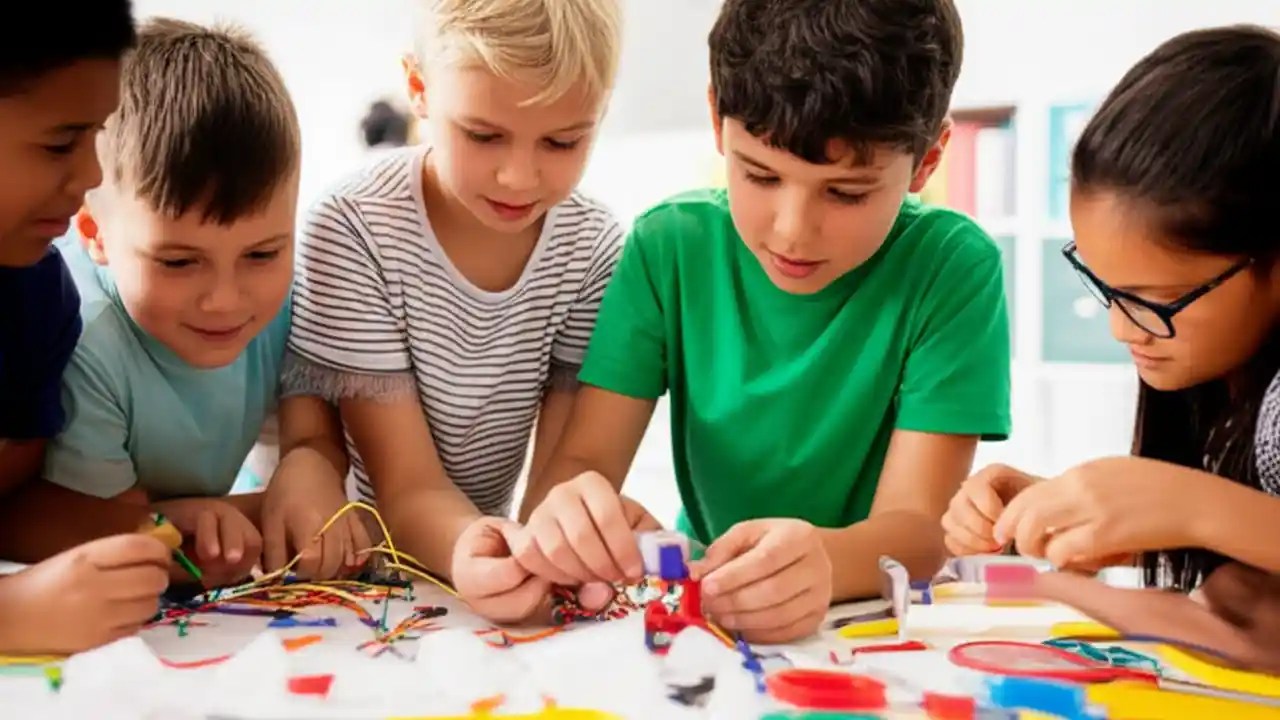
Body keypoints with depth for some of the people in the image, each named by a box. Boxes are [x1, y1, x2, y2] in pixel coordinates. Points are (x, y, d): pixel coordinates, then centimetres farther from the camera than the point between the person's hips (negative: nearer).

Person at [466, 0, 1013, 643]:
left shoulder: (952, 269, -15)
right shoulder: (670, 246, -8)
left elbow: (917, 522, -20)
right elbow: (584, 458, -11)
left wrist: (826, 559, -42)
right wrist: (560, 516, -34)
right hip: (698, 603, 2)